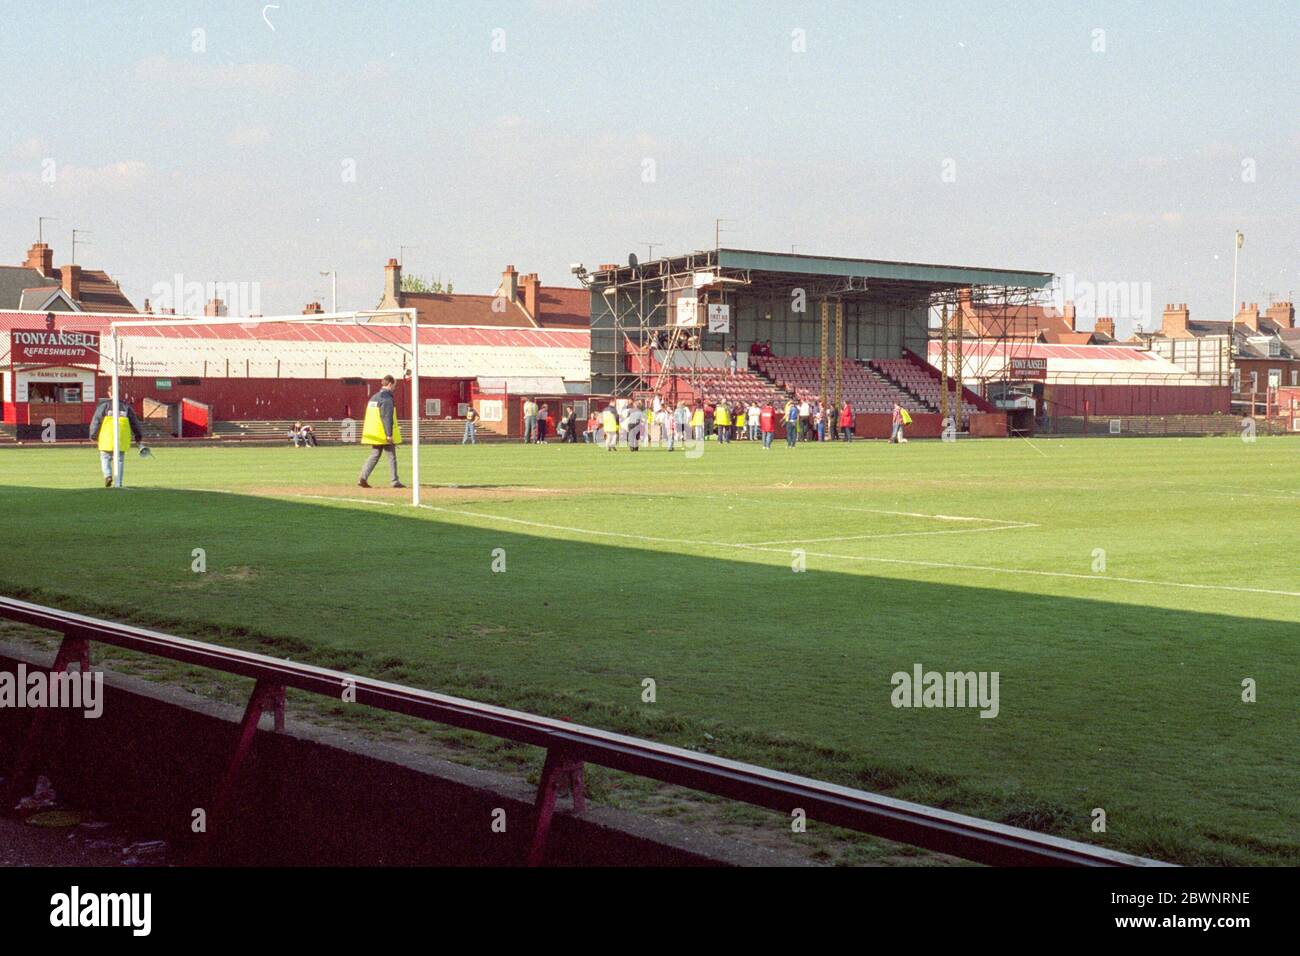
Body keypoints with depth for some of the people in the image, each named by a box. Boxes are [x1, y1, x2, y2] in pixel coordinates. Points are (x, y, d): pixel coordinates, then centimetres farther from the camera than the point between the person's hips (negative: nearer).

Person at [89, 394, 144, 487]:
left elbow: (96, 421, -1)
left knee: (105, 458, 11)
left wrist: (93, 436, 9)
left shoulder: (104, 405, 0)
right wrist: (139, 437, 24)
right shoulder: (126, 407, 9)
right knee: (120, 460, 9)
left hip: (107, 439, -2)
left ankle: (108, 475, -12)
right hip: (122, 440, 2)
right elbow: (135, 423, 13)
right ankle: (119, 482, 5)